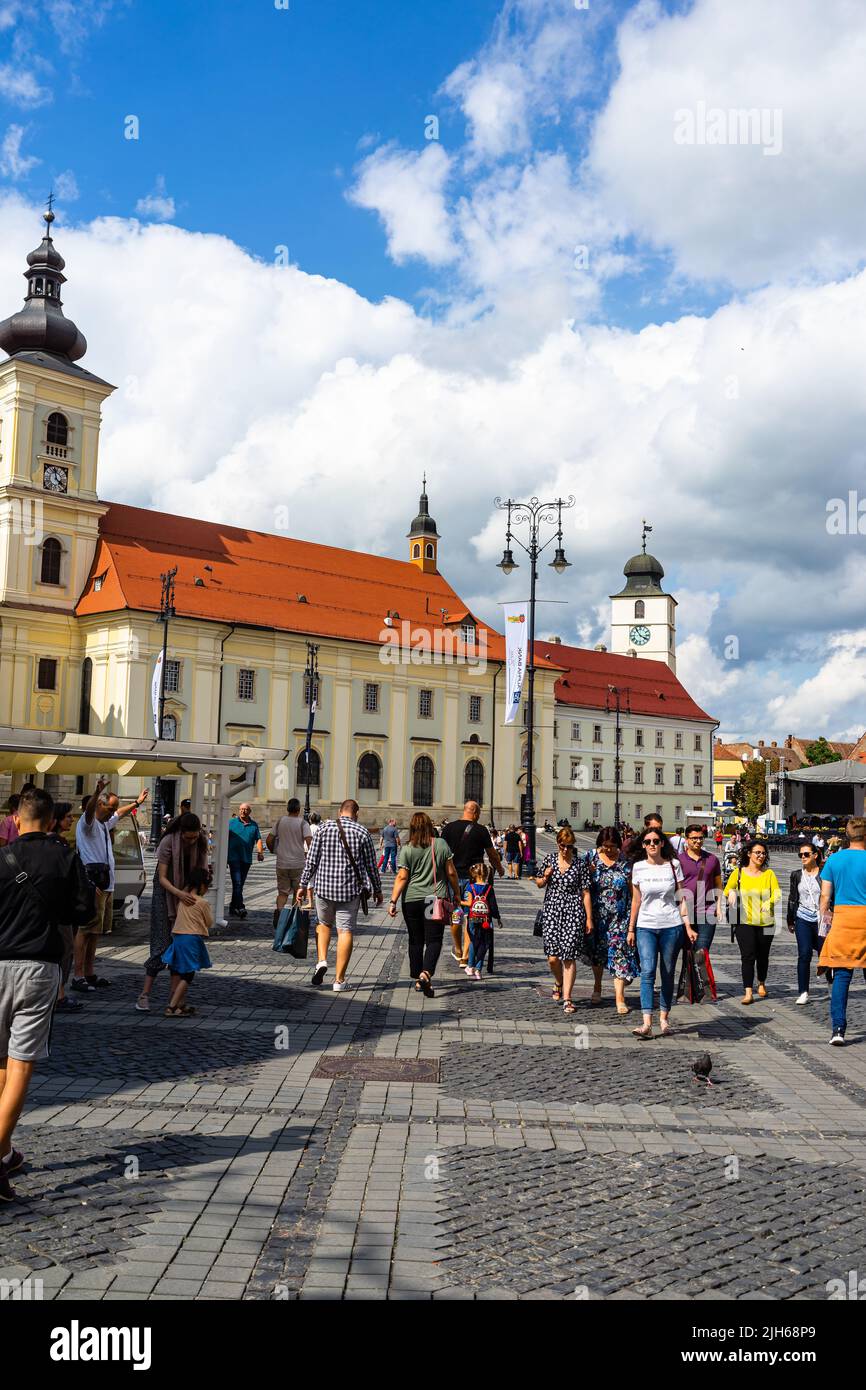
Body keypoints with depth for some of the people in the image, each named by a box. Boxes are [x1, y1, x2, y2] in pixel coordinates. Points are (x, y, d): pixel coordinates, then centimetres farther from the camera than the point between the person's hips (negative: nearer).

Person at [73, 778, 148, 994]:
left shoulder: (105, 823, 21)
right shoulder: (88, 821, -7)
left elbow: (120, 813, 42)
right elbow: (88, 810, -31)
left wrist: (137, 802, 52)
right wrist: (97, 792, -50)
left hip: (106, 885, 10)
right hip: (93, 885, -10)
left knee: (95, 932, 13)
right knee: (86, 931, -11)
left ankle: (90, 974, 19)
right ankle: (78, 977, -11)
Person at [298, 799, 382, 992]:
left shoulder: (325, 827, 0)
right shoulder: (362, 832, -2)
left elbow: (312, 859, -1)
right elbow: (371, 865, 3)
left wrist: (303, 885, 6)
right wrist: (377, 890, 15)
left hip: (324, 886, 1)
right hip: (350, 889, -1)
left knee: (323, 923, 23)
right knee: (345, 931, 3)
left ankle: (322, 960, 3)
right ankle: (339, 980, 4)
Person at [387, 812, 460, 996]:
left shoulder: (407, 850, -3)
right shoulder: (442, 844, 0)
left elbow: (402, 877, -8)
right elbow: (451, 872, 3)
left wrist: (393, 901, -6)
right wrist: (456, 892, 16)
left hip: (411, 900, 1)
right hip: (436, 899, -1)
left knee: (416, 941, 13)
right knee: (434, 939, -1)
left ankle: (418, 980, 21)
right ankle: (426, 973, -21)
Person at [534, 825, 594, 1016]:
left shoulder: (580, 863, 0)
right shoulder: (549, 860, 6)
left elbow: (586, 892, 2)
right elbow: (539, 884, 18)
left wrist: (589, 918, 0)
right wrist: (545, 877, -4)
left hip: (573, 912, -2)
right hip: (551, 910, 2)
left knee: (569, 956, -3)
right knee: (552, 957, -4)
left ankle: (567, 998, 4)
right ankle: (558, 983, 27)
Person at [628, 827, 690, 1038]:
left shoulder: (673, 865, 2)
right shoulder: (638, 867, 4)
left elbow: (681, 898, 4)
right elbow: (636, 901, 10)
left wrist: (688, 926, -2)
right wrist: (631, 929, 10)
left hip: (671, 926, 0)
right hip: (645, 927, 0)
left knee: (668, 974, 6)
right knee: (647, 972, -12)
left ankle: (664, 1019, 17)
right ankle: (646, 1023, -17)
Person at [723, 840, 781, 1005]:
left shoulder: (769, 873, 3)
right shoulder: (738, 873, 2)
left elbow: (777, 894, -3)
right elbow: (726, 892, 10)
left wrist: (768, 903, -22)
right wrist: (732, 893, -13)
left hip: (765, 922, 1)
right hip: (744, 922, -1)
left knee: (762, 956, 12)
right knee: (748, 956, -9)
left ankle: (761, 984, 36)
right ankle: (748, 992, -9)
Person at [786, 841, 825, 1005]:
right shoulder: (796, 875, 9)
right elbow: (792, 899, 14)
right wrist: (790, 921, 14)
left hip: (821, 919, -2)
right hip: (803, 919, 2)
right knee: (804, 954, -9)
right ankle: (803, 993, -5)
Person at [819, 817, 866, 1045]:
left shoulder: (834, 860, 3)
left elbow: (825, 896, 3)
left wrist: (824, 916, 14)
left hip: (842, 917, 1)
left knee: (841, 975, 2)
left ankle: (838, 1028, -4)